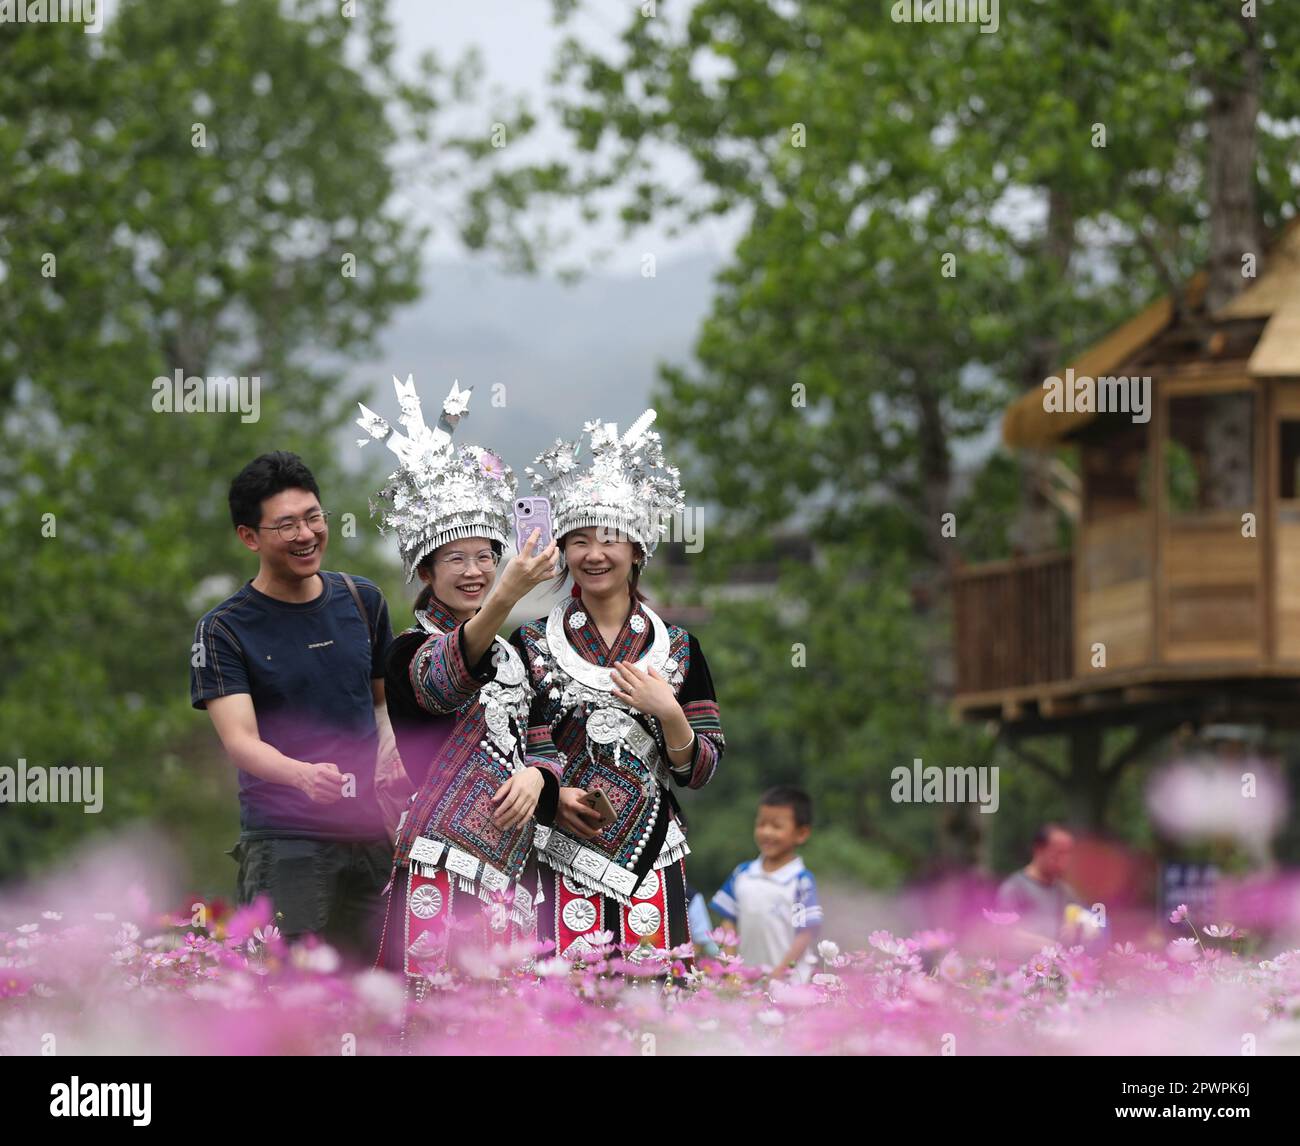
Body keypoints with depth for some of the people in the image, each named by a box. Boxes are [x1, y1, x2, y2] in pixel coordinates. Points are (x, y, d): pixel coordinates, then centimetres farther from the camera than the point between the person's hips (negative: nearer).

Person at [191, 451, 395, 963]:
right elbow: (240, 741, -14)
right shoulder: (224, 629, -3)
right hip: (283, 840, -5)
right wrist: (304, 775, -34)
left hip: (372, 832, 5)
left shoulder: (362, 601, 11)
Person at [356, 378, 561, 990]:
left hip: (508, 870, 7)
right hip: (441, 868, -7)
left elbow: (547, 739, 18)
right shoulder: (411, 650, -3)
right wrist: (506, 598, -45)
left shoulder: (511, 653, 18)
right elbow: (442, 681, -28)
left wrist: (536, 775, -9)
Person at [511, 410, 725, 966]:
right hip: (561, 857, -1)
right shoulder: (530, 646, 3)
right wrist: (551, 793, -17)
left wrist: (667, 714, -12)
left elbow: (700, 772, 5)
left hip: (650, 858, 1)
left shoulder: (678, 648, 6)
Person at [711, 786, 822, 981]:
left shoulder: (801, 881, -6)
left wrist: (781, 971, -16)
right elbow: (730, 923, 14)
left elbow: (805, 934, -8)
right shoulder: (742, 874, 10)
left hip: (786, 978, -4)